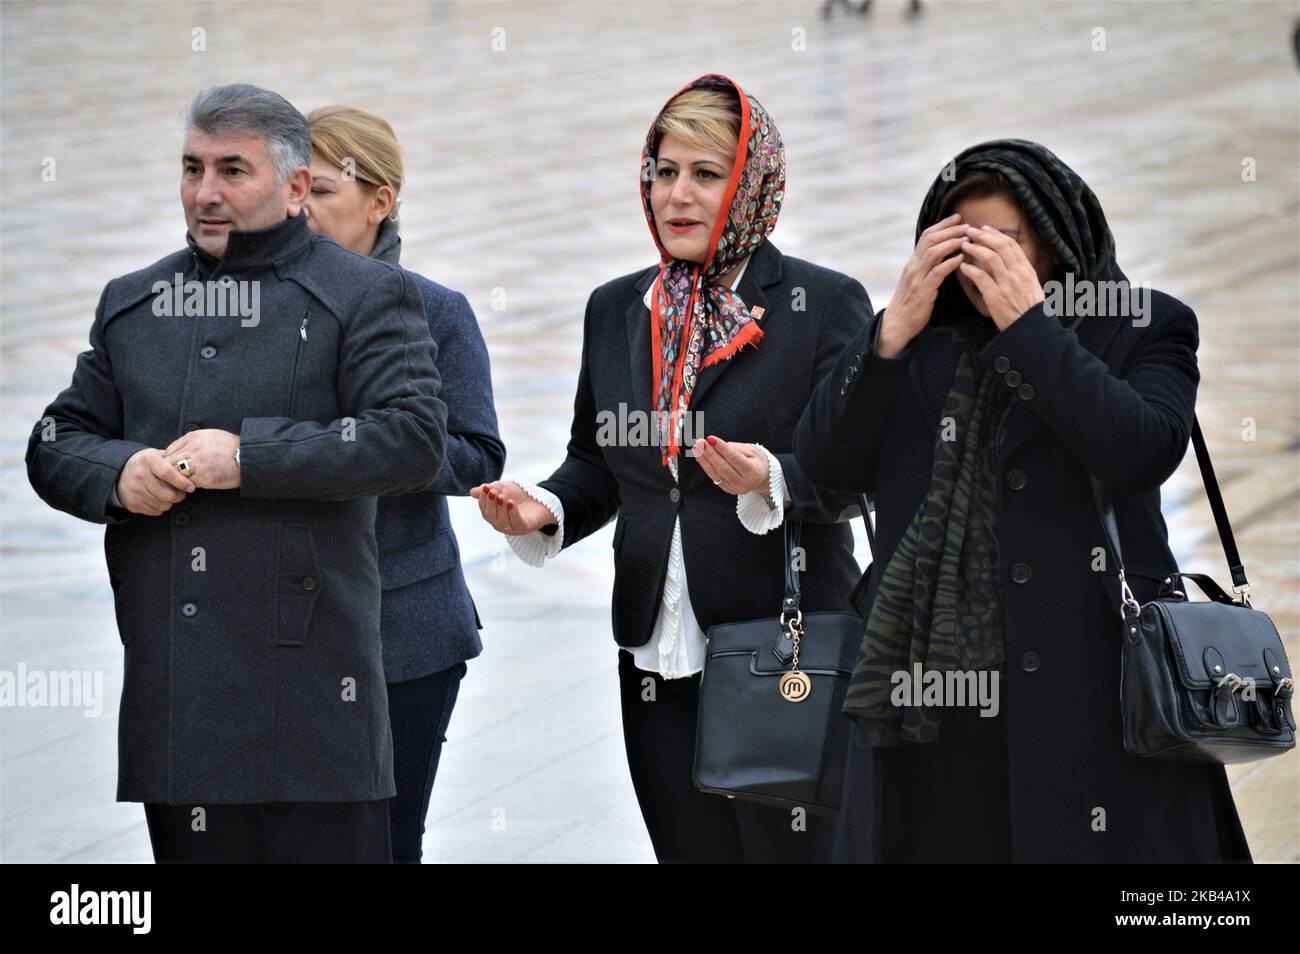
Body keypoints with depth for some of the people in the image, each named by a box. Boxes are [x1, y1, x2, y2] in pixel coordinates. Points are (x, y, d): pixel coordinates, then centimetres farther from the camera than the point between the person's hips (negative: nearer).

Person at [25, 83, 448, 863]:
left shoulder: (368, 296, 2)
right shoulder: (131, 302, 19)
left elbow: (415, 440, -11)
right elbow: (56, 443, 19)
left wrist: (249, 456, -15)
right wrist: (117, 474, -6)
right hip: (166, 682, 5)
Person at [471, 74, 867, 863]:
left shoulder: (826, 304, -2)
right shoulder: (616, 310, 14)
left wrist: (770, 481, -27)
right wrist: (544, 509, -2)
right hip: (659, 662, 5)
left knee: (789, 849, -6)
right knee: (690, 848, 7)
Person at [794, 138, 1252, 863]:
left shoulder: (1146, 328, 4)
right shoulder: (921, 339, 12)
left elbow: (1142, 452, -15)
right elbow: (826, 462, 2)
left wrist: (1027, 322, -14)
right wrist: (897, 327, -9)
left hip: (1086, 694, -3)